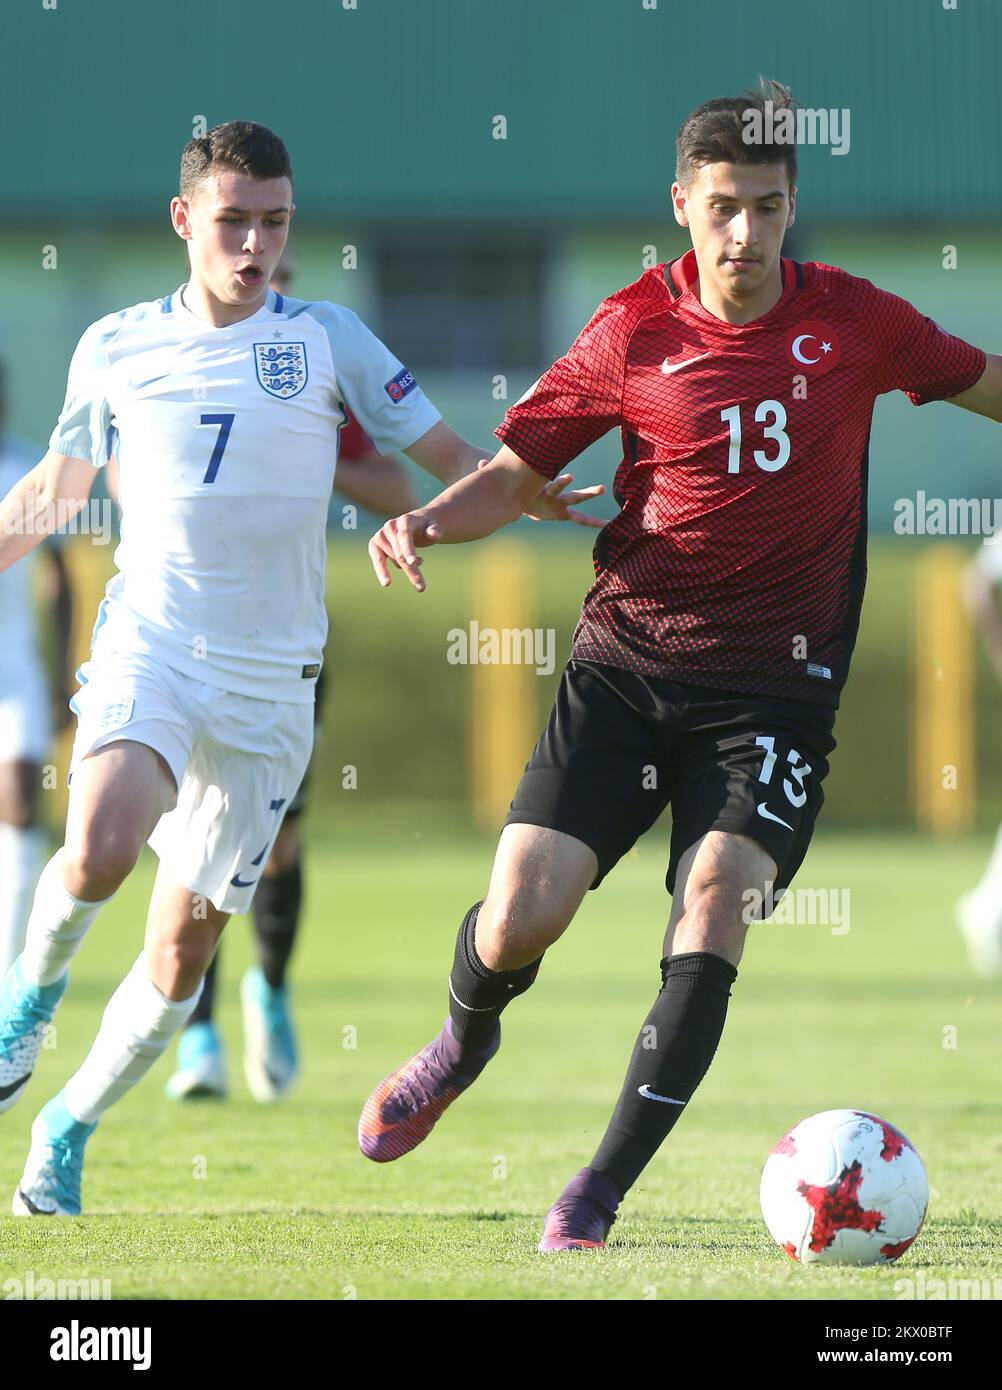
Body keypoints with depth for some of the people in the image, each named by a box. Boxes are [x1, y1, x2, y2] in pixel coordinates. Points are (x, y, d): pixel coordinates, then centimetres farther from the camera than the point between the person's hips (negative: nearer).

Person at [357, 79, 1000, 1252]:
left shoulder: (851, 321, 0)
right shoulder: (635, 331, -2)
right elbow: (518, 471, 5)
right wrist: (425, 525, -13)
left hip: (775, 682, 0)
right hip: (627, 658, 0)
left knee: (714, 903, -20)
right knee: (518, 920, -9)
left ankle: (601, 1194, -11)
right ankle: (464, 1041, 29)